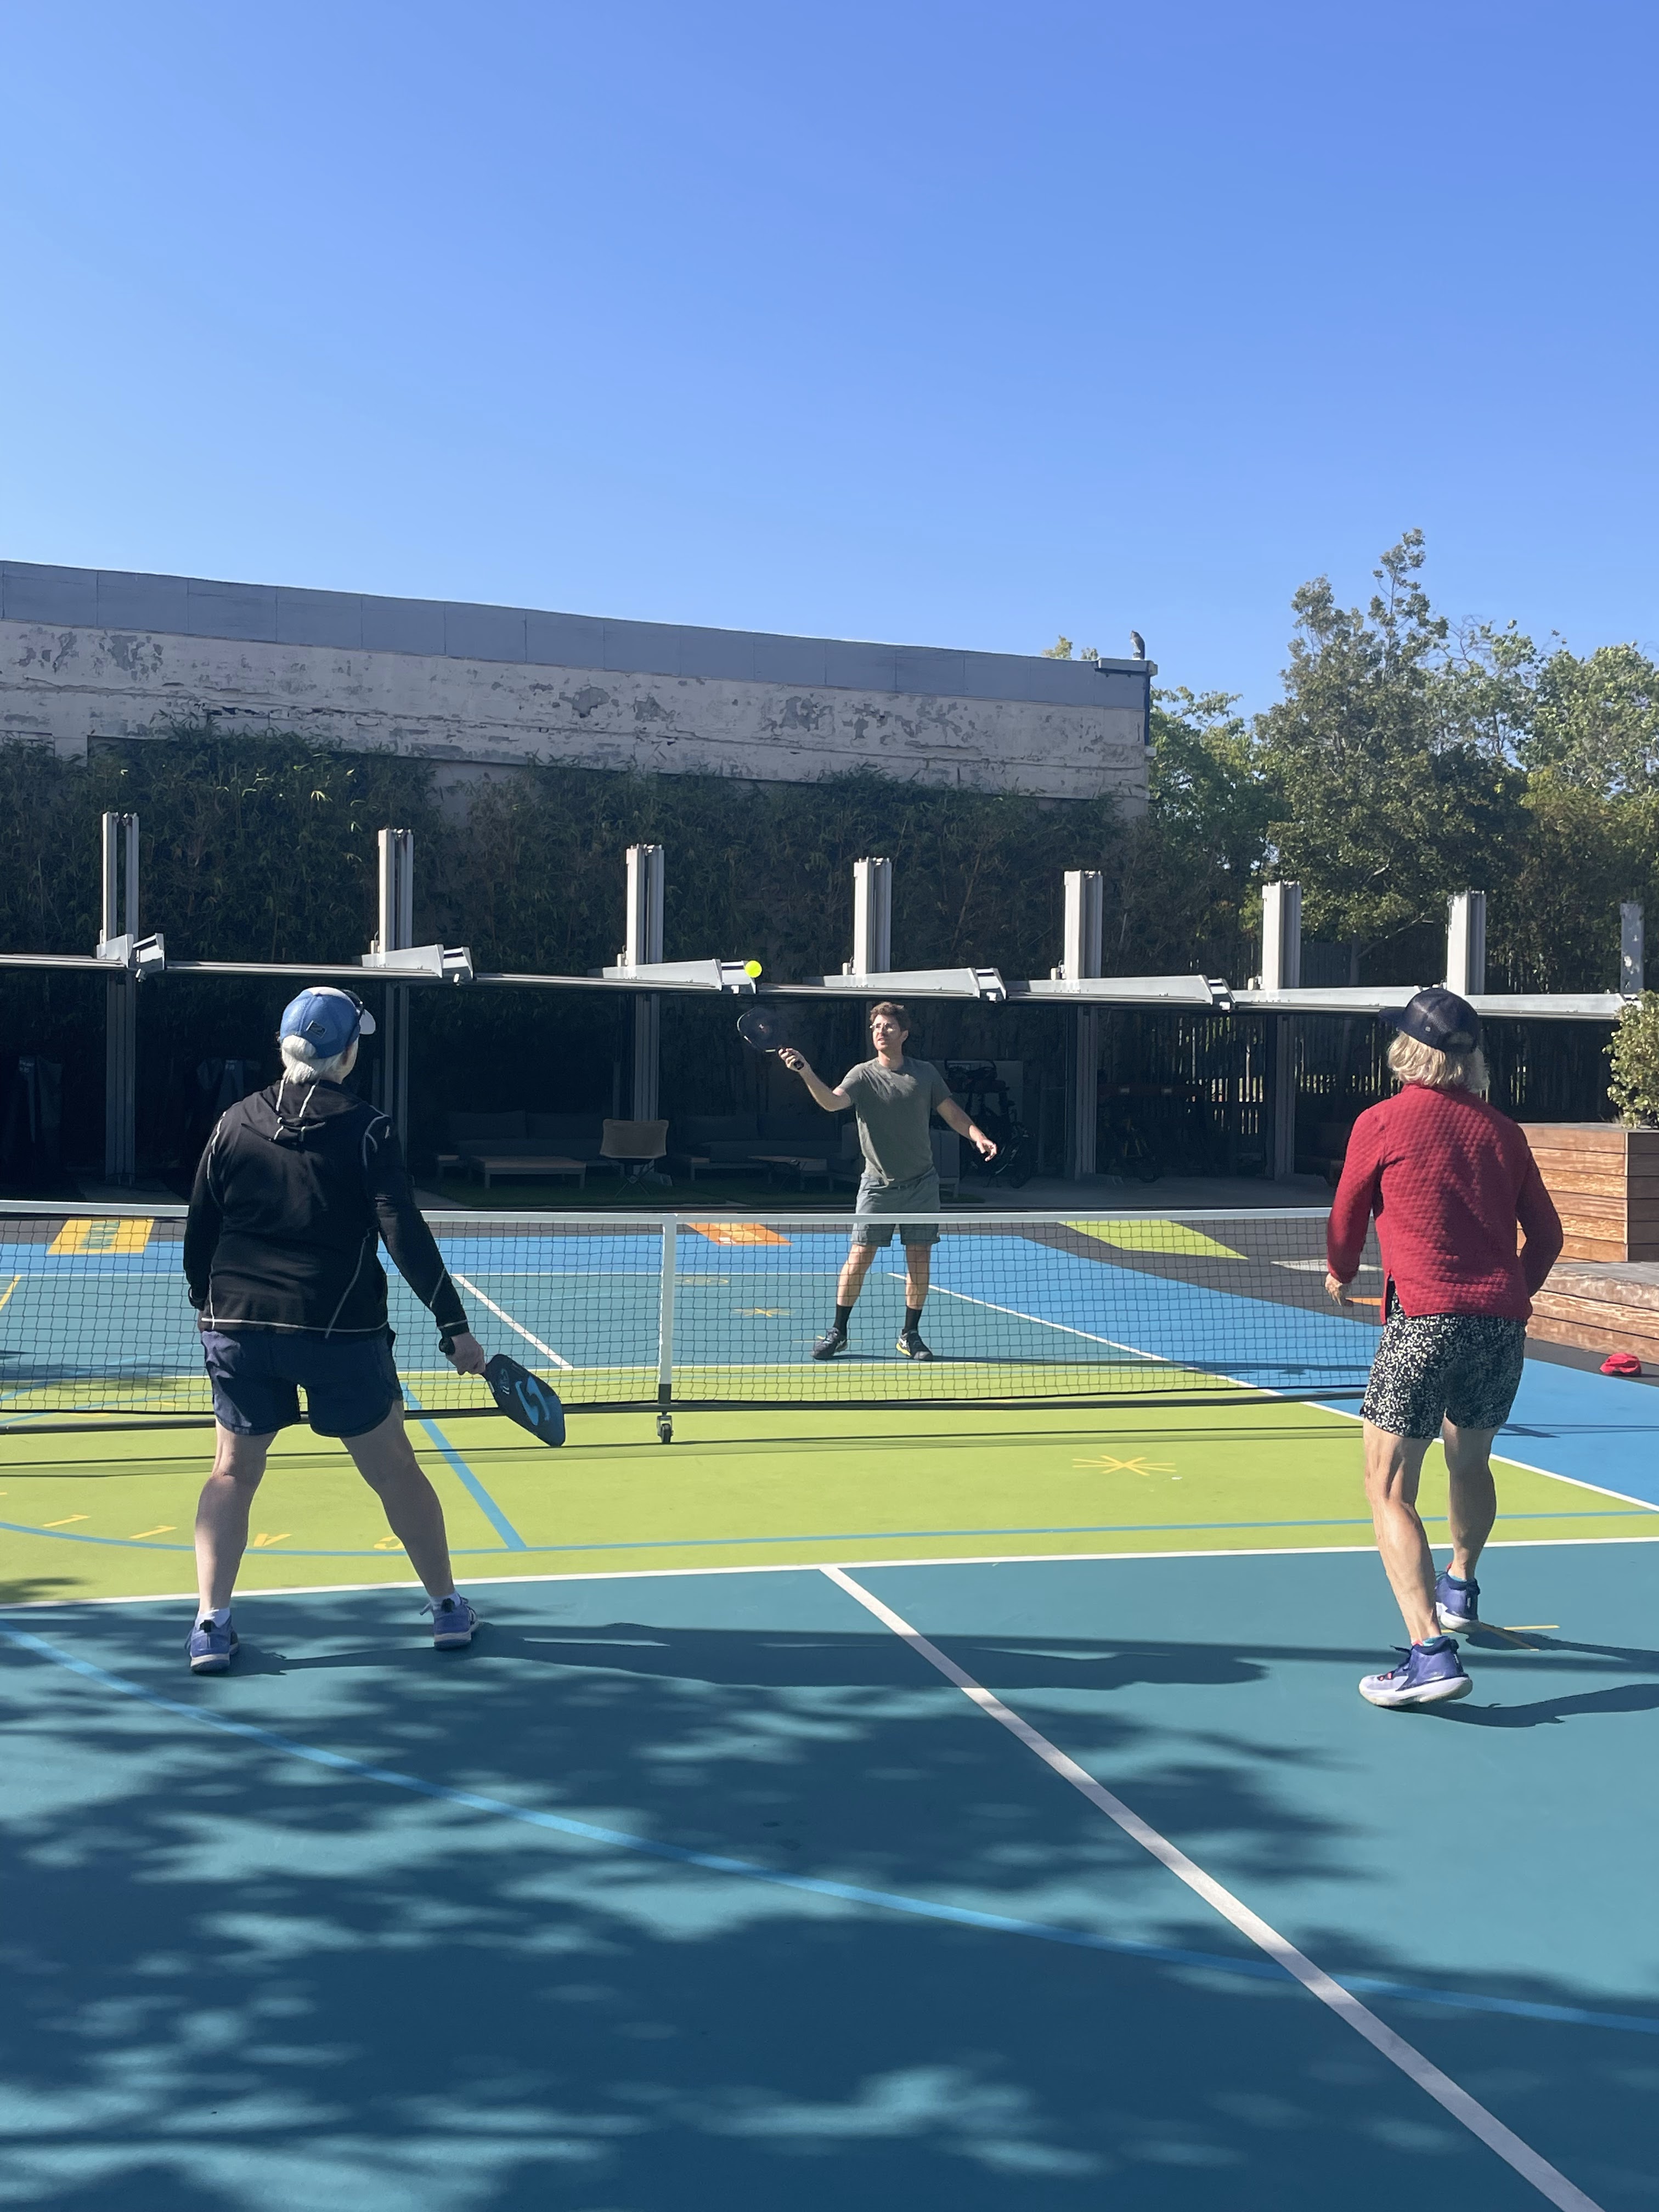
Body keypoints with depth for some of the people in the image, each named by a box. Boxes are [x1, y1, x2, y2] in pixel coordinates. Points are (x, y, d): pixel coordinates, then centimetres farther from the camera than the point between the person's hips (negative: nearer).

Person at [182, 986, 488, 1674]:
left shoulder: (234, 1124, 2)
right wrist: (454, 1325, -7)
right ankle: (446, 1607, 22)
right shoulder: (367, 1131, -7)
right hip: (340, 1330, -2)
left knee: (232, 1473, 17)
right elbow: (406, 1238, -11)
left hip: (238, 1327, 3)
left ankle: (211, 1623, 9)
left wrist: (209, 1308, 23)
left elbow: (198, 1235, 7)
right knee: (395, 1470, 12)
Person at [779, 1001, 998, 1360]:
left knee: (919, 1260, 3)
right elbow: (832, 1102, -23)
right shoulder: (863, 1074, -5)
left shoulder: (925, 1072, 3)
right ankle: (838, 1332, 9)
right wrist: (806, 1073, -40)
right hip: (878, 1185, -2)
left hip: (921, 1183, 2)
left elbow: (952, 1113, 10)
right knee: (859, 1257, -4)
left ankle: (910, 1335, 16)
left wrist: (979, 1137, -7)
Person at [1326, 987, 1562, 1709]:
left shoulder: (1382, 1123, -2)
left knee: (1389, 1490, -4)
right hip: (1502, 1324, 6)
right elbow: (1546, 1235, 16)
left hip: (1425, 1319, -6)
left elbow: (1347, 1221, 9)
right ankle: (1459, 1589, 49)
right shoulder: (1501, 1130, 10)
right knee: (1470, 1464, 27)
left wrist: (1341, 1276, 29)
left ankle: (1431, 1651, -17)